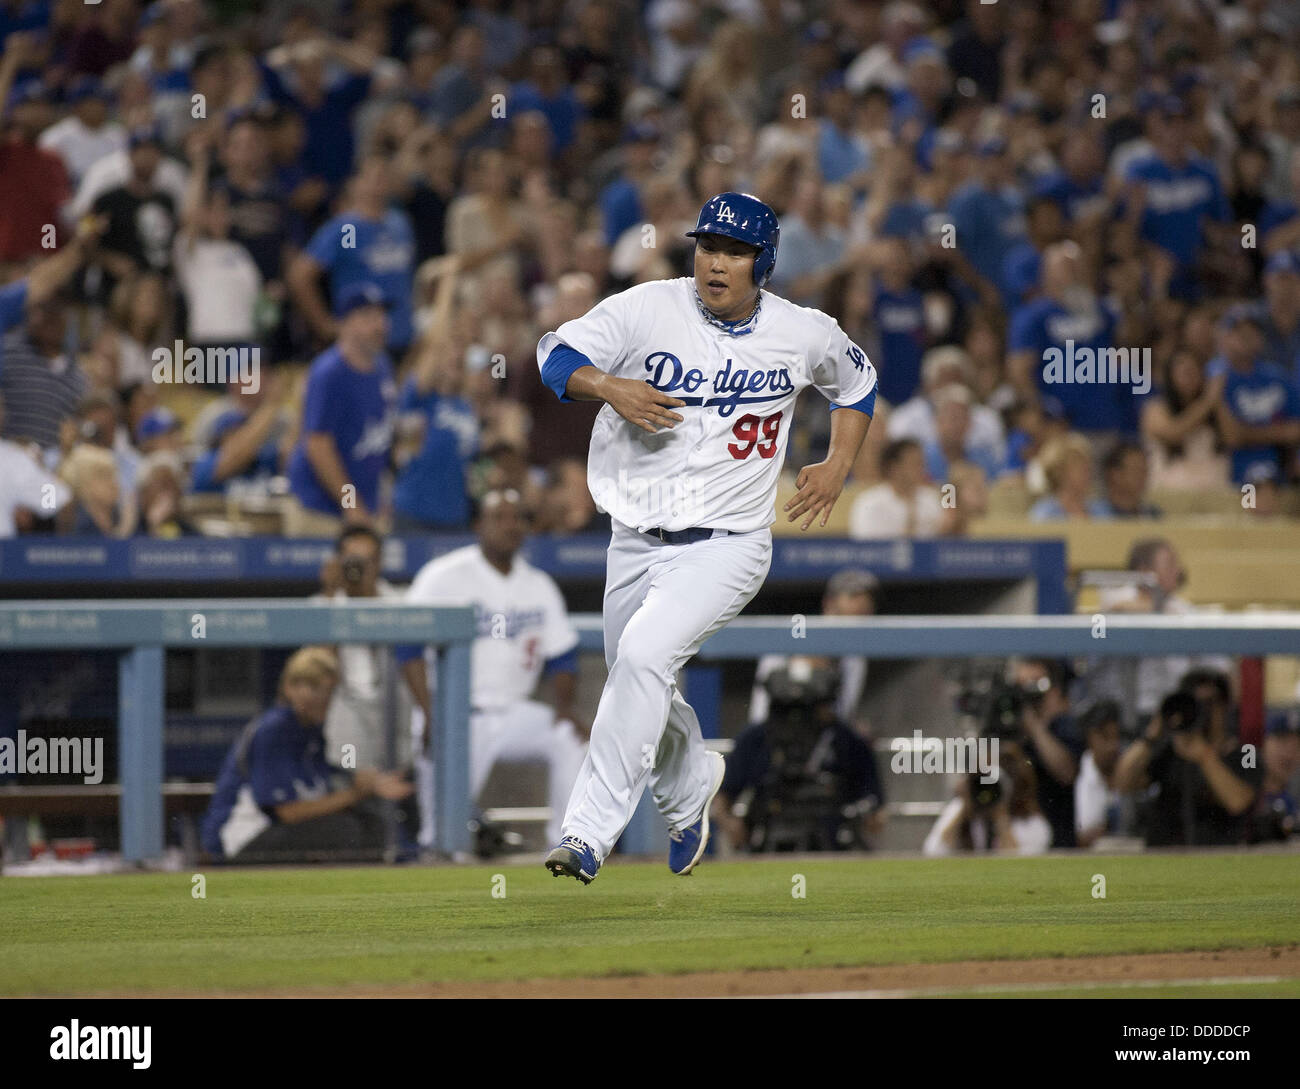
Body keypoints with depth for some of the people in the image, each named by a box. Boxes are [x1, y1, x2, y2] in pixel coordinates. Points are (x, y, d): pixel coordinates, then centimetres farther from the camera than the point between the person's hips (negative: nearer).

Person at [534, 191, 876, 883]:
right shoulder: (649, 309, -6)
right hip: (635, 542, 3)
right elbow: (556, 353, -8)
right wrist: (609, 386, -28)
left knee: (645, 653, -27)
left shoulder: (805, 334, -2)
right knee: (638, 689, 17)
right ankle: (690, 788, 51)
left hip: (726, 546, -3)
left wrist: (839, 465, 7)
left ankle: (589, 833, -27)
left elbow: (857, 382, 18)